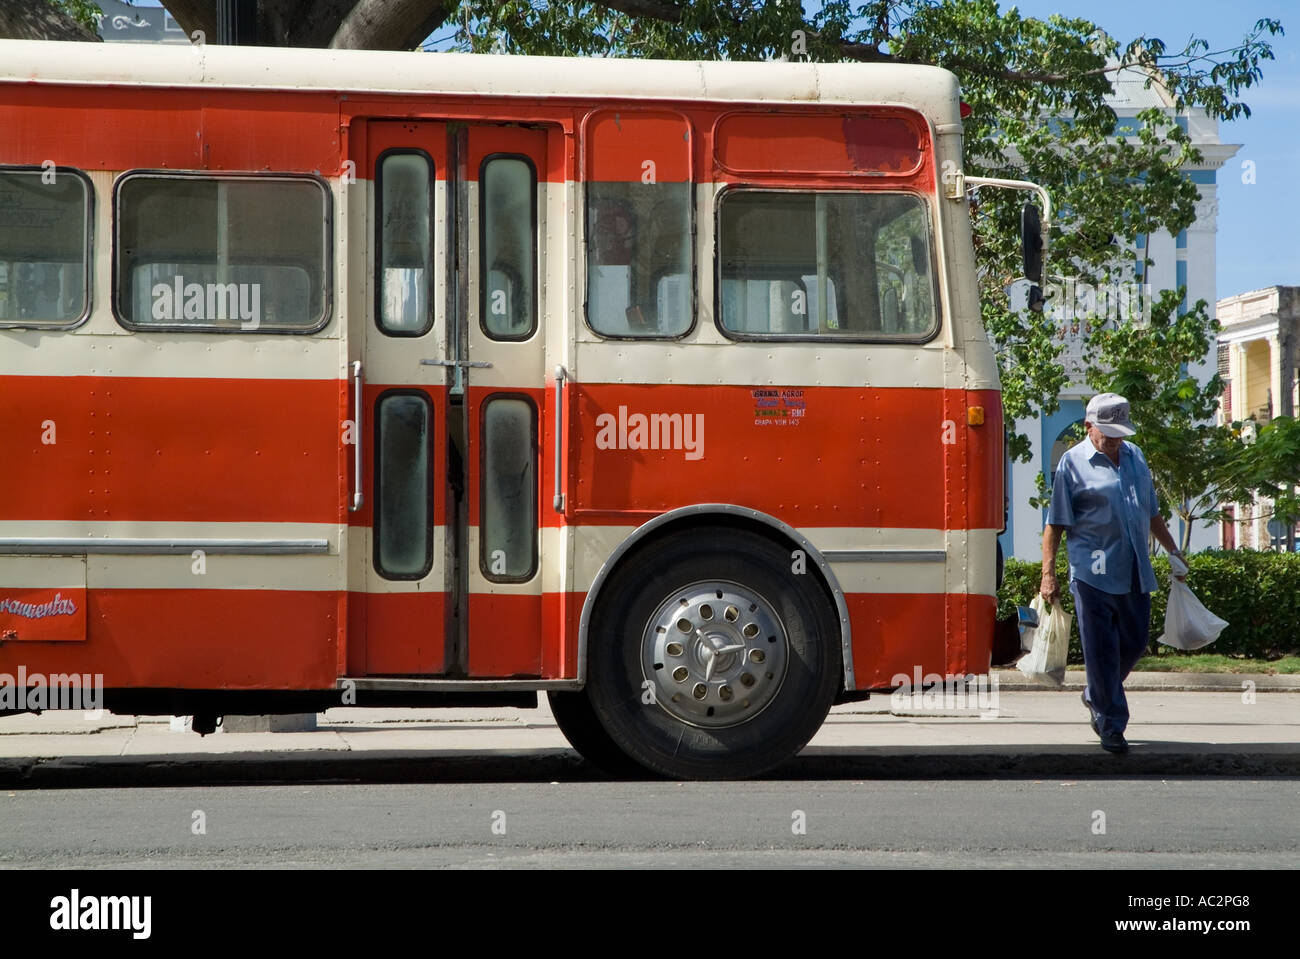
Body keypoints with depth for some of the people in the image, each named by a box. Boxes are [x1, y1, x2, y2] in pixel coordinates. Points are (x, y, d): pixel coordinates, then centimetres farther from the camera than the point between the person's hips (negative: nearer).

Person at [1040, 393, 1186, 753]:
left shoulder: (1135, 457, 15)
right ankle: (1111, 726, 0)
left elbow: (1151, 513, 26)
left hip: (1135, 573, 6)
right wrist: (1048, 573, -10)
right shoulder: (1073, 463, -2)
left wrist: (1173, 550, 26)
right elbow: (1055, 523, -4)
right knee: (1101, 649, -5)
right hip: (1093, 572, -6)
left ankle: (1095, 697, 35)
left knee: (1134, 643, 11)